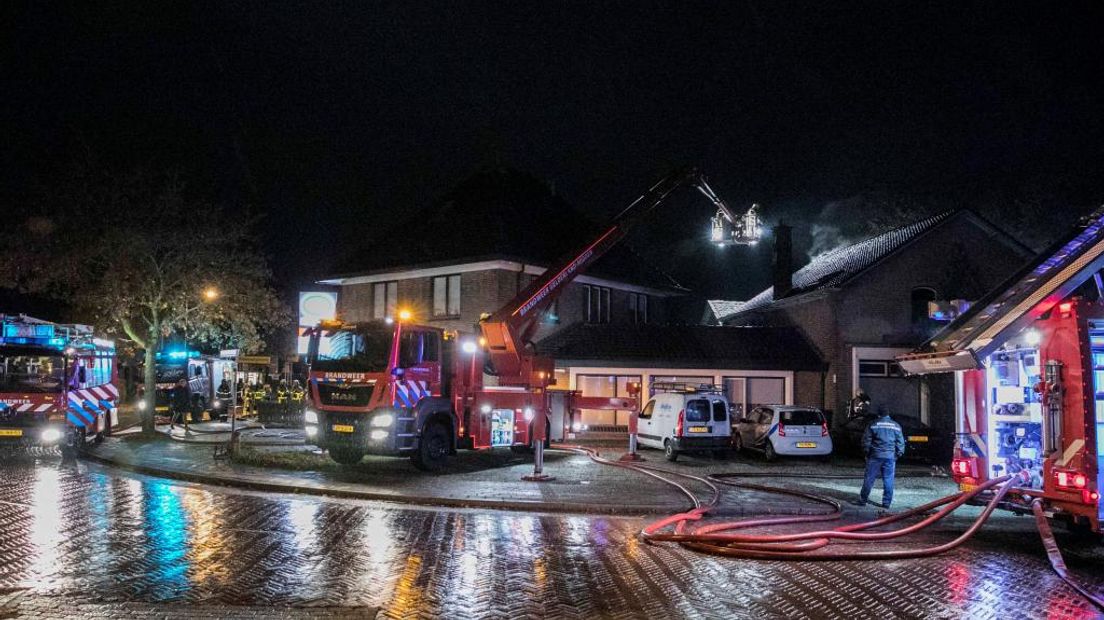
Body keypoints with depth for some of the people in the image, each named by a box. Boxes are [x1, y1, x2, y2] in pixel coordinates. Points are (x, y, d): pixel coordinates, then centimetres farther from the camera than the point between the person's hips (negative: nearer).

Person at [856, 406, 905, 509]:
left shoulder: (873, 425, -1)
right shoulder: (896, 426, 6)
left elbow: (866, 440, -1)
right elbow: (900, 442, 7)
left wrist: (866, 452, 11)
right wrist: (898, 454, 16)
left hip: (875, 455, -2)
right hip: (890, 457, 2)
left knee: (869, 478, 3)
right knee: (888, 480, 6)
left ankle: (863, 500, 8)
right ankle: (886, 503, 7)